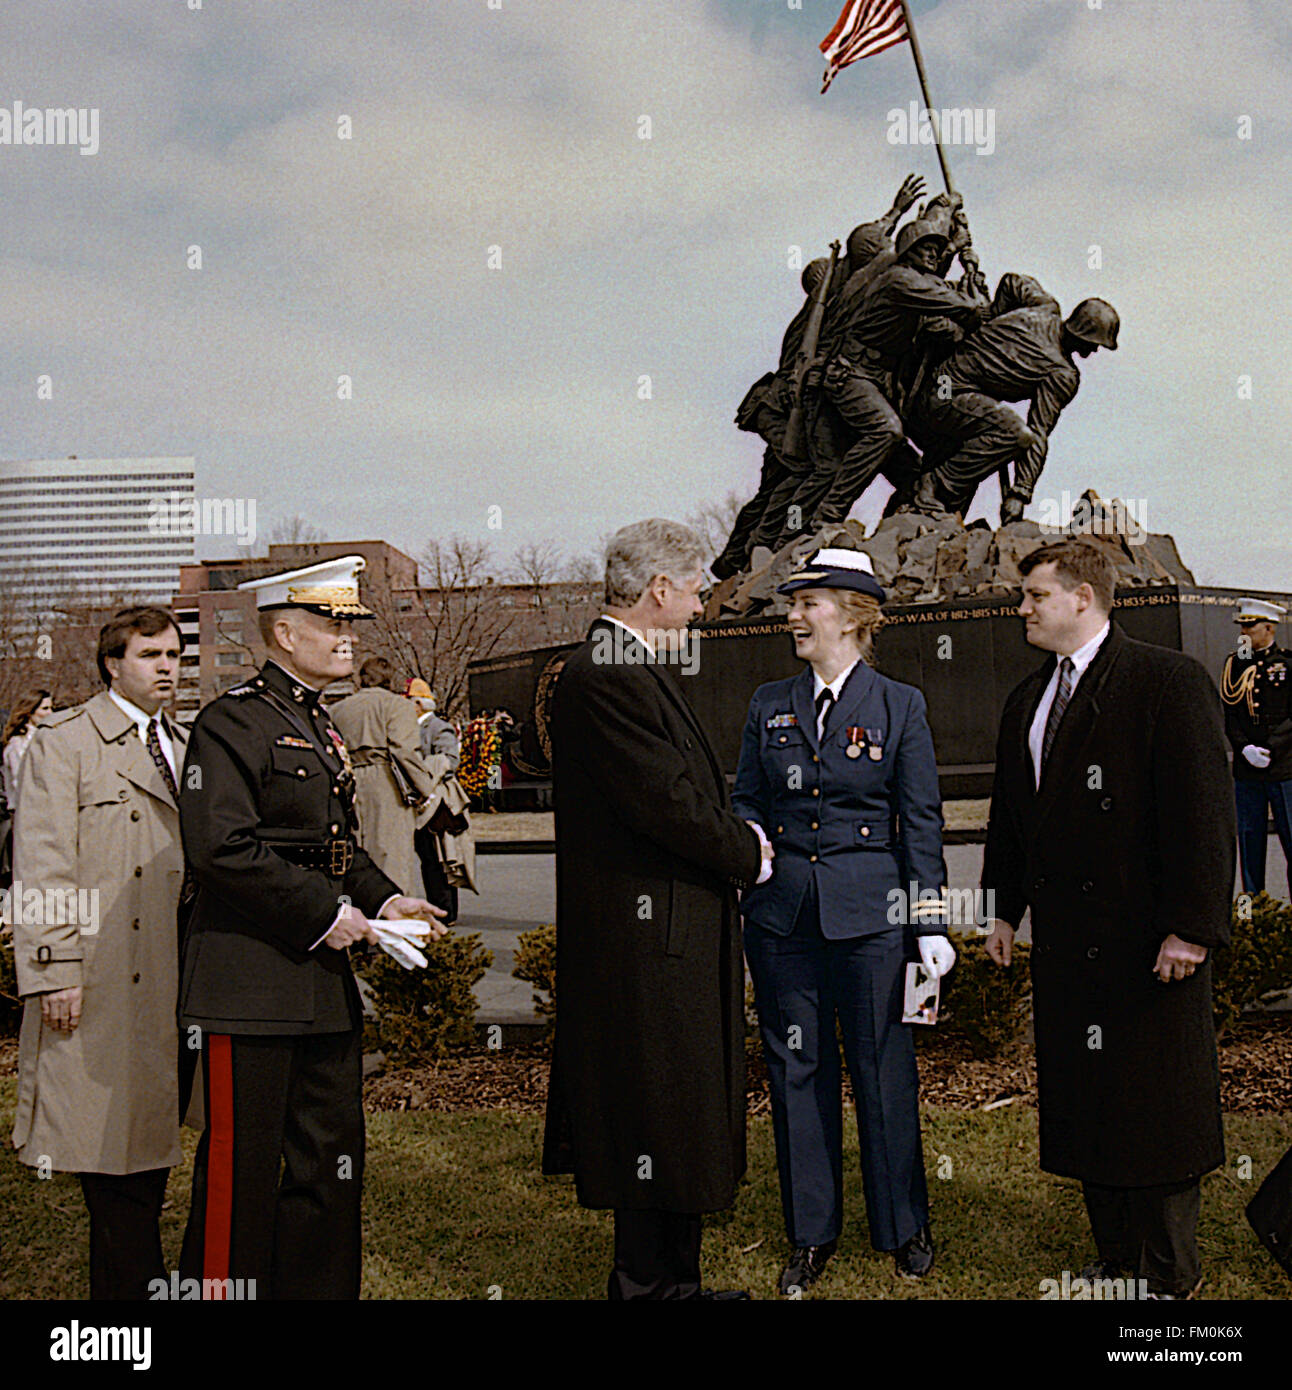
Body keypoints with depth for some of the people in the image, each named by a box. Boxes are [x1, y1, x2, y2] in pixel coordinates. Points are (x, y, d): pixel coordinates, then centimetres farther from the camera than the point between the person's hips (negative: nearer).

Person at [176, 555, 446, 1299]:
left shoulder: (321, 727, 16)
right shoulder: (233, 721, -11)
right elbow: (222, 847, -20)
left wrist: (384, 899, 7)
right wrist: (324, 913, -18)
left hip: (324, 982, 9)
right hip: (252, 984, -9)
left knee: (333, 1159, 14)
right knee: (242, 1165, 1)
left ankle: (319, 1288, 26)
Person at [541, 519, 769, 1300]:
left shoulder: (638, 671, 16)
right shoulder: (602, 678, -18)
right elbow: (668, 804, -22)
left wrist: (737, 847, 5)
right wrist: (748, 855, -7)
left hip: (678, 934, 11)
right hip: (647, 938, -11)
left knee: (684, 1114, 17)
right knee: (657, 1115, -1)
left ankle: (673, 1277, 29)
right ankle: (650, 1281, 12)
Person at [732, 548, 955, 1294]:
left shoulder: (900, 706, 0)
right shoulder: (769, 706, 8)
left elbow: (921, 820, 0)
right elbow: (747, 800, 15)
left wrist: (932, 923, -4)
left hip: (869, 914, -3)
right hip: (781, 912, 3)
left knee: (884, 1069, 5)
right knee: (797, 1070, 9)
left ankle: (905, 1224, 24)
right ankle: (813, 1231, 23)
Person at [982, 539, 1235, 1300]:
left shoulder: (1170, 681, -10)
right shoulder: (1027, 700, 13)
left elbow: (1203, 810, -14)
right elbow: (1010, 811, 20)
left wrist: (1192, 925, -17)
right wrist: (1005, 908, 17)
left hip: (1148, 941, -7)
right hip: (1065, 938, 7)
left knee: (1156, 1110, 4)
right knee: (1085, 1106, 12)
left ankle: (1170, 1276, 18)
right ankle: (1116, 1261, 25)